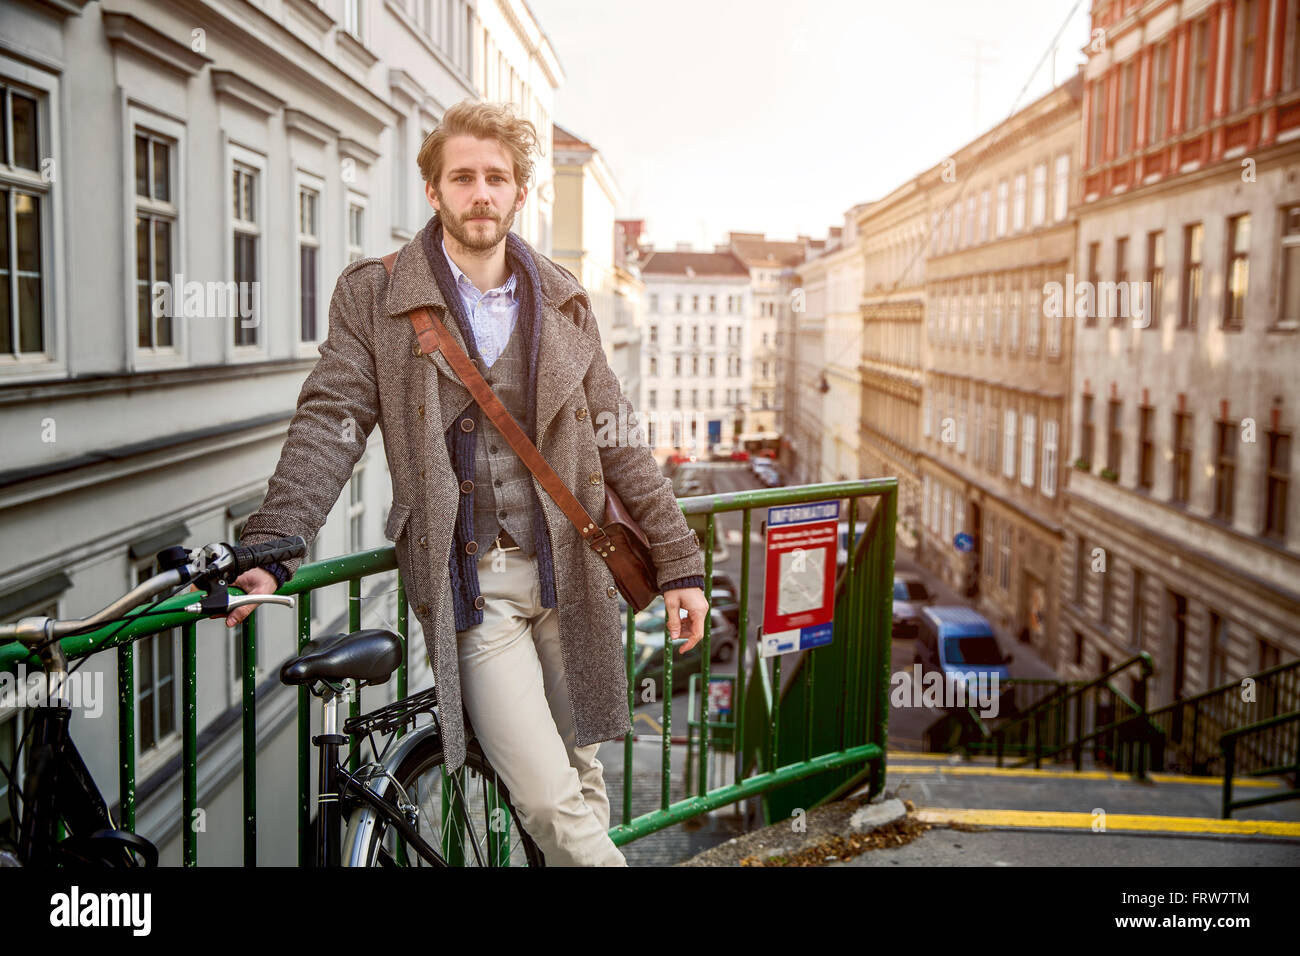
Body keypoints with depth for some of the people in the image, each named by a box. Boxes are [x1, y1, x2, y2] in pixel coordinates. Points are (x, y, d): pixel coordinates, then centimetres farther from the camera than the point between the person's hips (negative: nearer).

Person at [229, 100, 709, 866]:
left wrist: (678, 561, 7)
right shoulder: (373, 297, 1)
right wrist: (269, 550, -21)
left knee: (582, 781, 14)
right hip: (470, 581, -3)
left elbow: (616, 438, 9)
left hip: (568, 571, 3)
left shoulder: (563, 301, 9)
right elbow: (330, 425, -7)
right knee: (550, 803, -11)